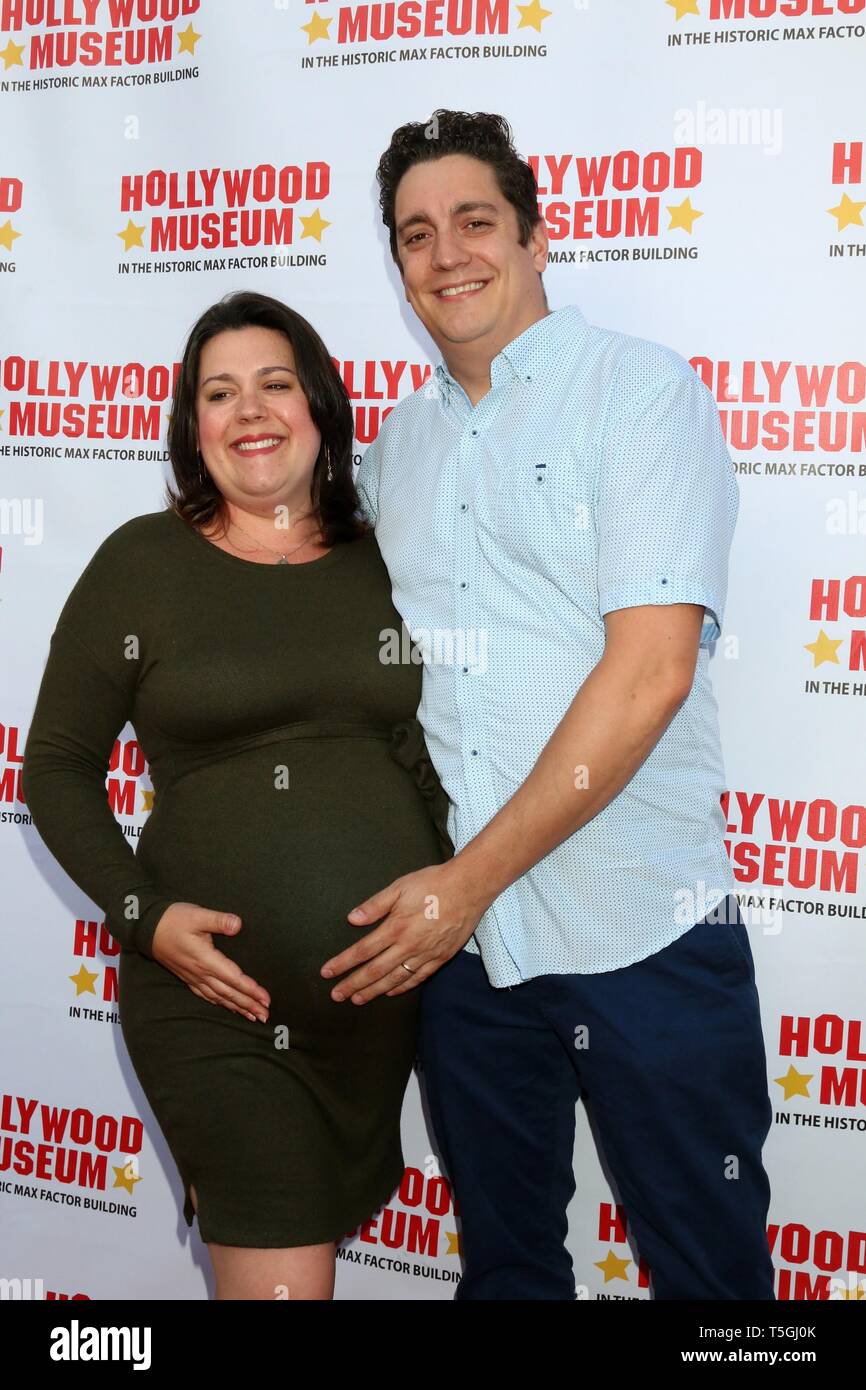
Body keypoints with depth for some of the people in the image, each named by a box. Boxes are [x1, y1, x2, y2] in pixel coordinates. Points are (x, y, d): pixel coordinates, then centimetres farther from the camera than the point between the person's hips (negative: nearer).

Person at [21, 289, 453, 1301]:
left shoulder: (384, 564, 5)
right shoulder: (141, 562, -4)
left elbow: (442, 750, 13)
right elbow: (57, 768, -1)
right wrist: (140, 915, -12)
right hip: (215, 998, -4)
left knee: (337, 1215, 22)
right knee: (283, 1281, -4)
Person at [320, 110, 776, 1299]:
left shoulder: (643, 390, -6)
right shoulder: (396, 443, 12)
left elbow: (650, 670, -16)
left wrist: (470, 878, -15)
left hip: (641, 933, -5)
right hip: (454, 934, 5)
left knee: (709, 1267, 10)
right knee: (503, 1260, 20)